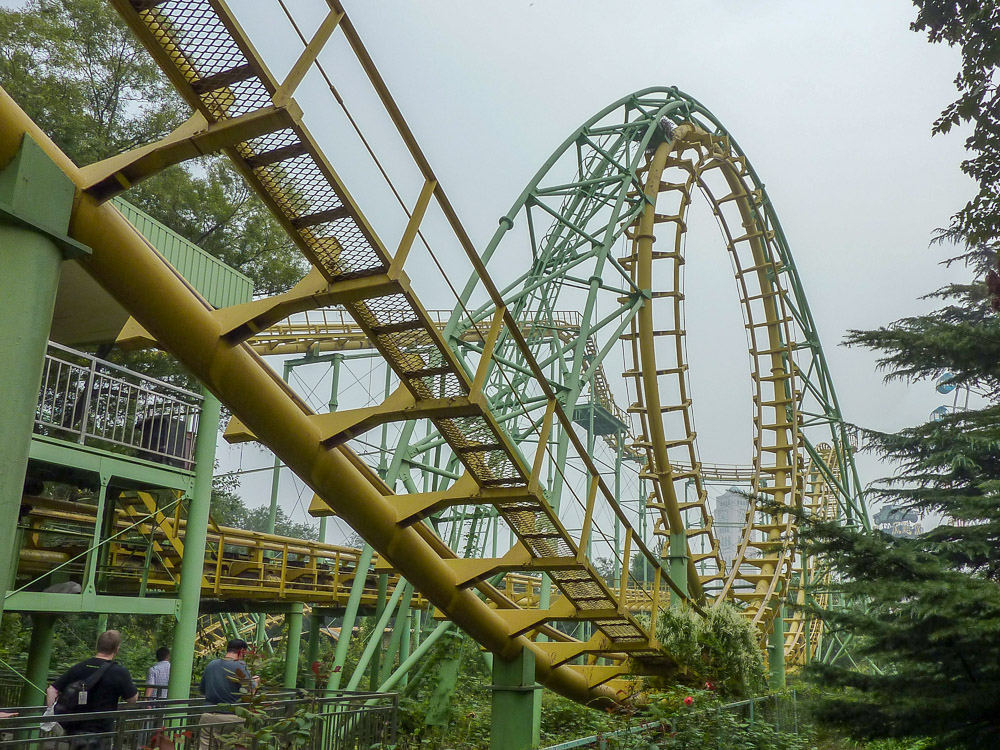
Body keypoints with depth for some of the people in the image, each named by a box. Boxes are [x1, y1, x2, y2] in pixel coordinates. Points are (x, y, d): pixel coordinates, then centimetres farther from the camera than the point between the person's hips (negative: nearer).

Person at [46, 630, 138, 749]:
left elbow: (52, 690, 2)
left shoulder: (77, 668, 2)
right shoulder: (120, 672, -12)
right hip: (98, 734, -6)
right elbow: (132, 699, -1)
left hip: (73, 730, 6)